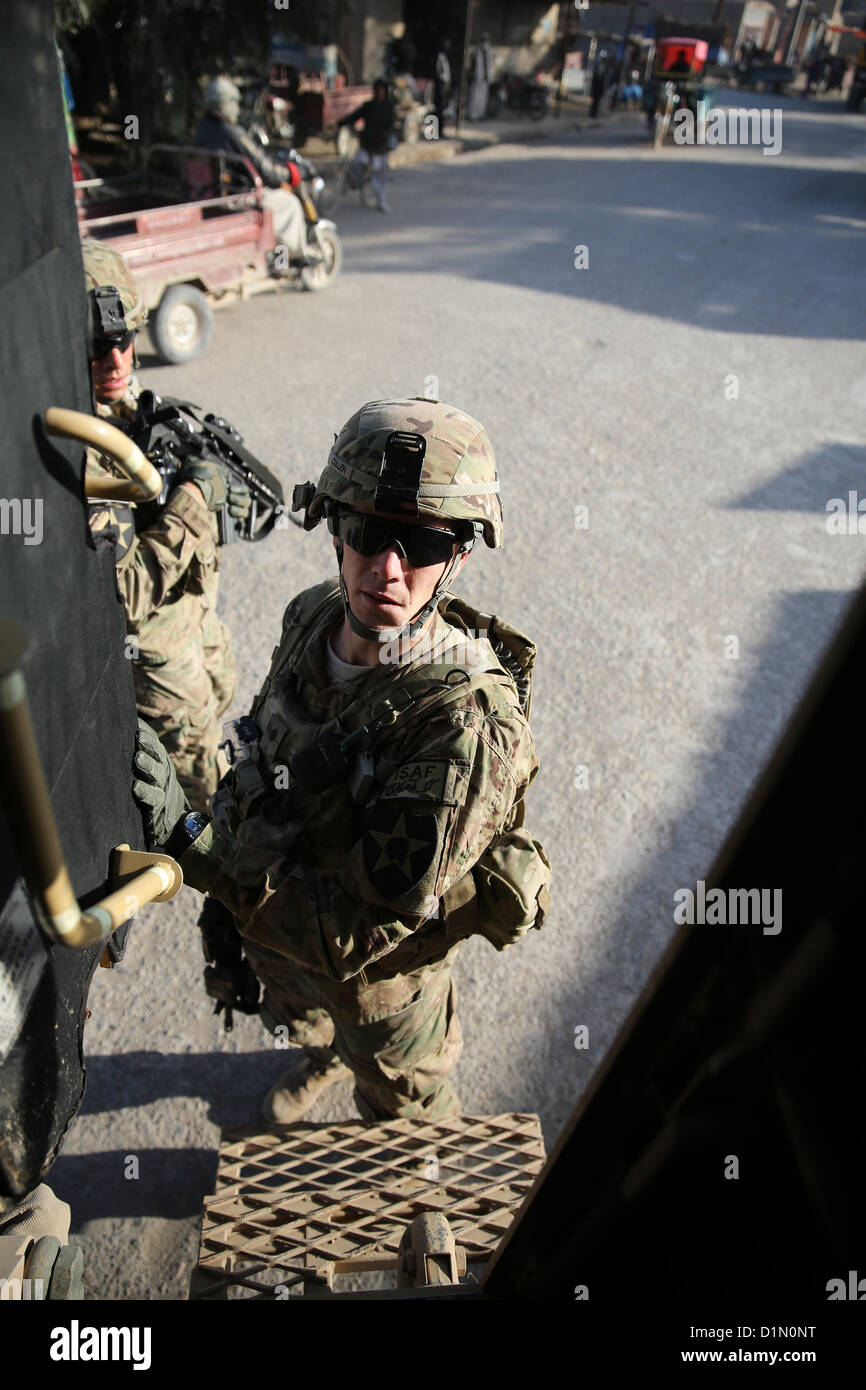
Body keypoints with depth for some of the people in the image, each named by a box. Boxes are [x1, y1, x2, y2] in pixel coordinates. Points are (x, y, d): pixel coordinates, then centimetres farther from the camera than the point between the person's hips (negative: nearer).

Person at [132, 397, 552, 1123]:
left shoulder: (467, 721, -41)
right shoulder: (312, 614, -18)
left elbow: (363, 937, -38)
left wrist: (190, 841, -43)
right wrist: (232, 892, 11)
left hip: (384, 975, -6)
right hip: (276, 923, 6)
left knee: (402, 1105, 26)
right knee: (302, 1023, 38)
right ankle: (324, 1058, 74)